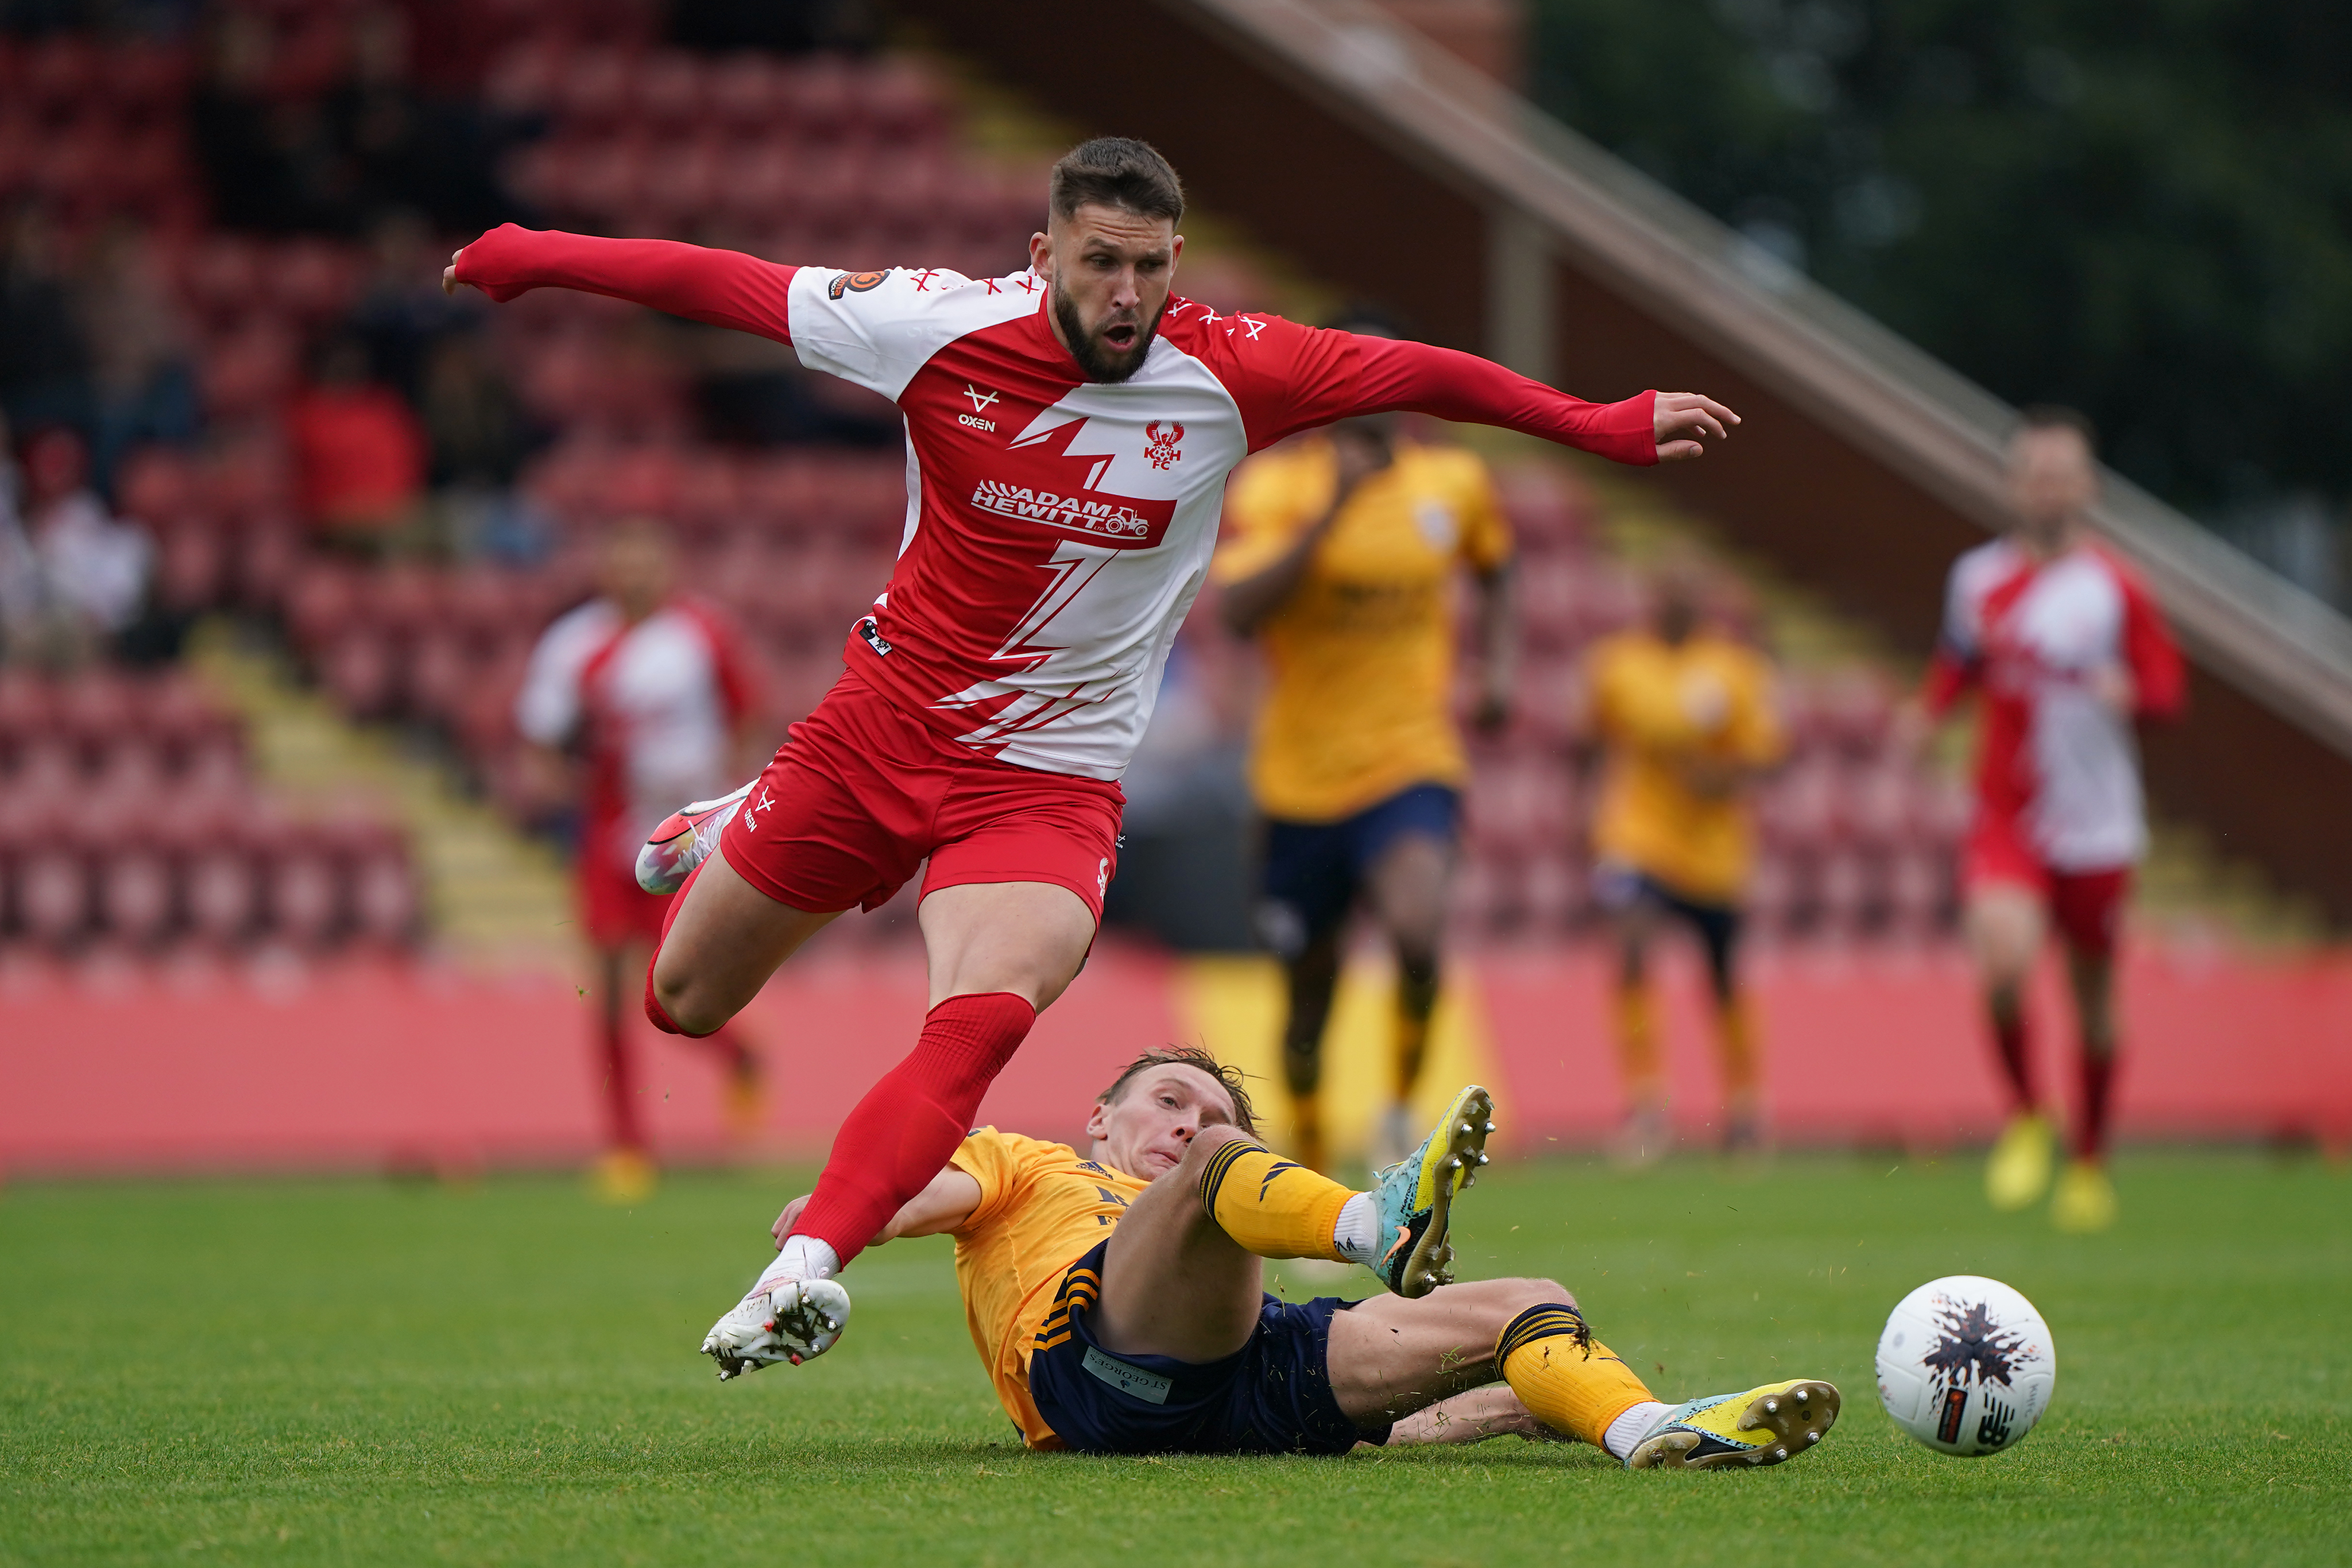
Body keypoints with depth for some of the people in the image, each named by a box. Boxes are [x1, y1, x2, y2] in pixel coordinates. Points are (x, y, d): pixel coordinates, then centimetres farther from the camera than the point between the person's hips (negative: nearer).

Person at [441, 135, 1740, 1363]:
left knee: (980, 1024, -29)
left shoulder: (1228, 374, -12)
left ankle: (805, 1267, -33)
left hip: (1048, 783, -1)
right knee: (683, 1002, 15)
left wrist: (1604, 427, 5)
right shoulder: (937, 328, -13)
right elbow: (720, 283, -3)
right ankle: (730, 835, 49)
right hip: (876, 729, 1)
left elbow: (1416, 372, 1)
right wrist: (530, 258, 6)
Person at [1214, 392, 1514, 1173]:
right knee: (1309, 993, 11)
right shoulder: (1273, 487, -7)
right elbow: (1238, 611, -23)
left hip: (1413, 764, 0)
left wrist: (1495, 665, 8)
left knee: (1417, 932, -29)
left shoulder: (1454, 481, 4)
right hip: (1303, 778, 0)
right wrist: (1332, 508, -27)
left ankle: (1399, 1112, -5)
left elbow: (1493, 569, 25)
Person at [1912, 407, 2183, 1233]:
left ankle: (2090, 1163, 30)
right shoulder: (1977, 578, 4)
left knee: (2092, 995, 10)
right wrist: (1926, 712, 0)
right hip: (2006, 816, 1)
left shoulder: (2115, 589, -4)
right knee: (2004, 963, -24)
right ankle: (2026, 1119, 2)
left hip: (2096, 824, -1)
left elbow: (2169, 686, 0)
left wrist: (2128, 692, -22)